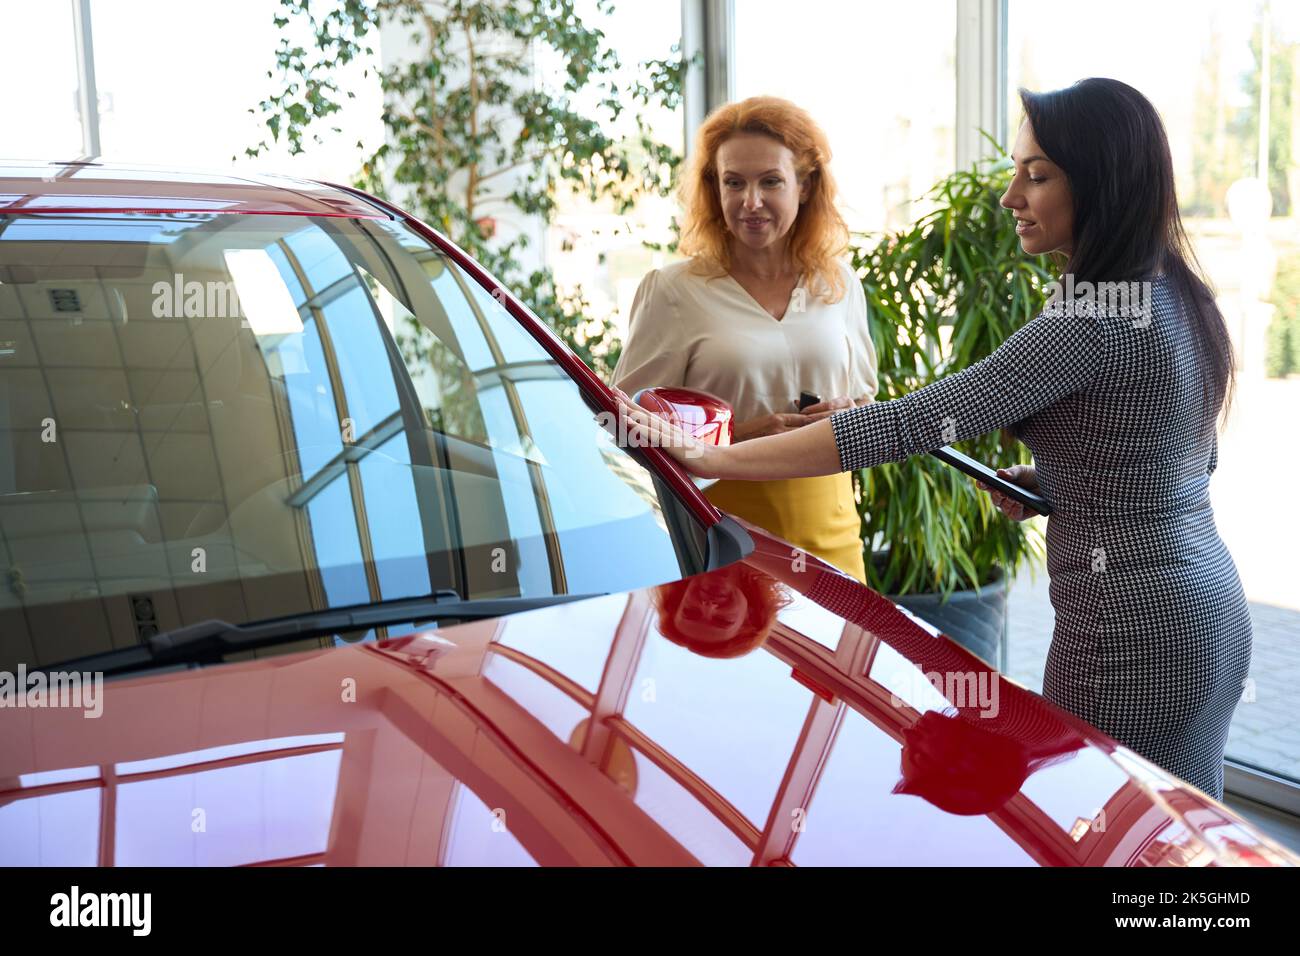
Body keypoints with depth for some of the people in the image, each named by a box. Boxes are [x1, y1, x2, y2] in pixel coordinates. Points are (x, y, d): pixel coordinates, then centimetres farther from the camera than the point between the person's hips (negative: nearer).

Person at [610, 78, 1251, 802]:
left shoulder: (1092, 322, -23)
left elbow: (913, 422, -25)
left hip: (1136, 632, -9)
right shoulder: (1177, 299, 8)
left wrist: (713, 459, -22)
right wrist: (1050, 482, 5)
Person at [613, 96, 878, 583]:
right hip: (719, 534, -3)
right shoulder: (673, 291, -3)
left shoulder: (840, 286, 10)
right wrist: (738, 437, -18)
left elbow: (867, 399, 21)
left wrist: (848, 418, -2)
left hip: (828, 528, 4)